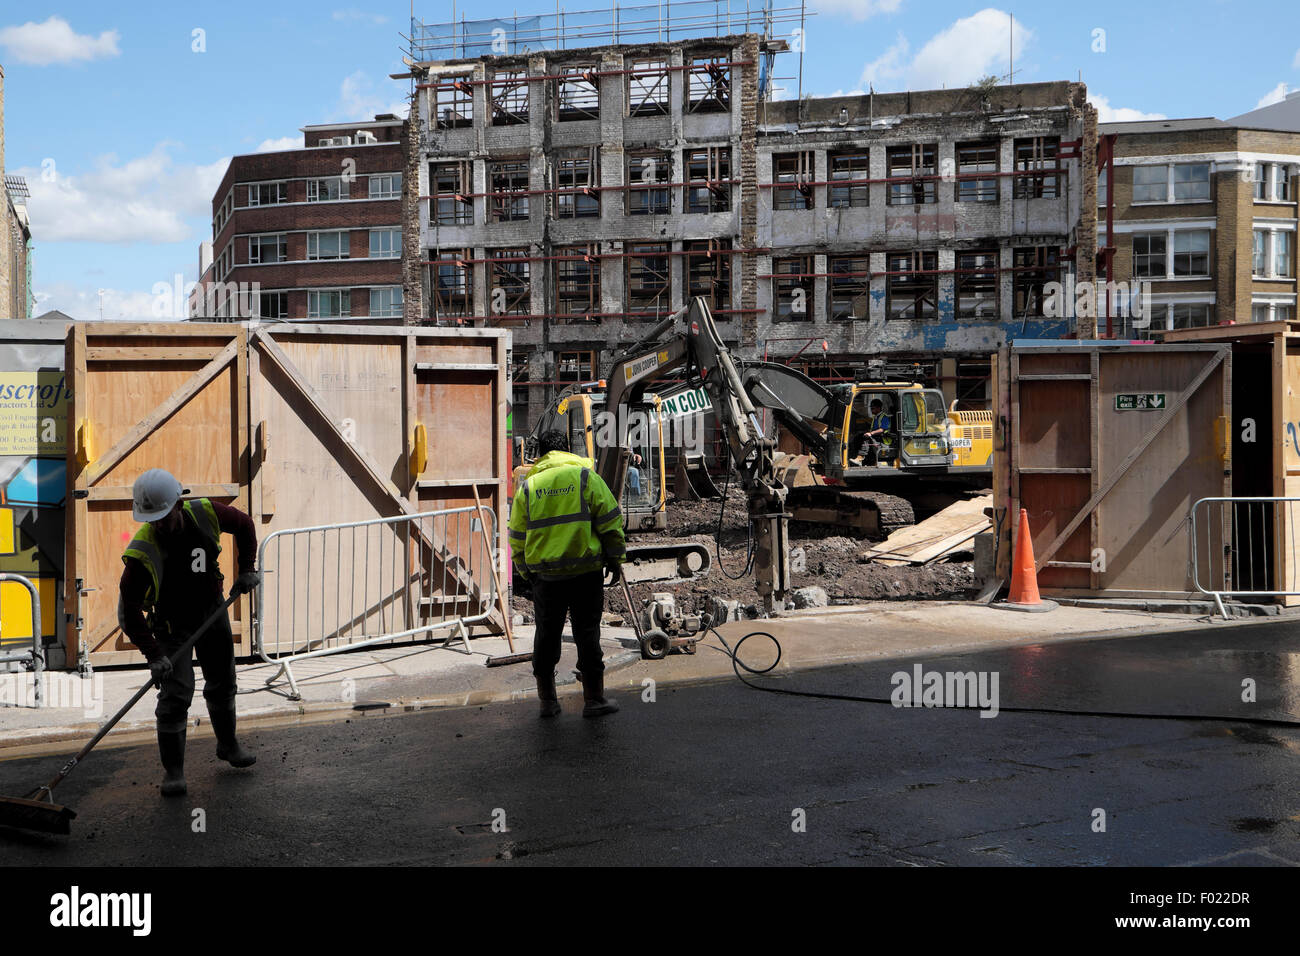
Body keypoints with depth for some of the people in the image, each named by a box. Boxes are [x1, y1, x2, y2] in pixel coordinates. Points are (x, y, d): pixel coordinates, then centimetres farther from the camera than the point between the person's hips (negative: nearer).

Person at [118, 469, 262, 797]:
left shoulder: (205, 513, -20)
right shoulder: (143, 551, -30)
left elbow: (244, 525, 2)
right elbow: (129, 610, -27)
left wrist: (246, 569, -6)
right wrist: (153, 656, -33)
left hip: (212, 612, 4)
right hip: (171, 624, -4)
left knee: (222, 684, 16)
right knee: (175, 694, -12)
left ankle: (228, 744, 38)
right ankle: (173, 770, 2)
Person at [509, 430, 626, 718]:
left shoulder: (527, 486, 7)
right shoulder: (586, 476, 0)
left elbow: (517, 537, 10)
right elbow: (610, 522, -3)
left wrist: (525, 572, 20)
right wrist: (615, 559, 7)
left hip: (545, 573, 2)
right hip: (586, 570, -2)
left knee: (547, 634, 12)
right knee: (587, 632, 4)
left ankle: (547, 699, 17)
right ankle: (593, 699, 6)